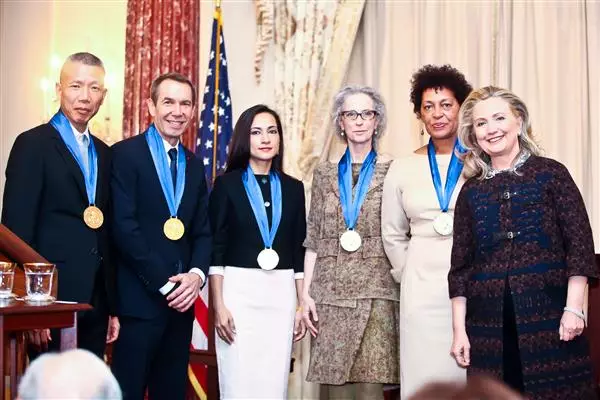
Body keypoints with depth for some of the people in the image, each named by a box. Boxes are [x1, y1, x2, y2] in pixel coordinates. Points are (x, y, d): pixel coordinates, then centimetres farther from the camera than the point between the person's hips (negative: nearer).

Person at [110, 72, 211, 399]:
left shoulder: (194, 165, 15)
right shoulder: (126, 154, -4)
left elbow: (203, 231, 13)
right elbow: (124, 226, -12)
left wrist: (196, 274, -6)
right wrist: (163, 283, -14)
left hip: (181, 298, 6)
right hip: (140, 297, -6)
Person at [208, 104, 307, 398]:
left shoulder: (293, 188, 10)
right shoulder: (227, 183, 1)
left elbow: (299, 251, 12)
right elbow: (215, 247, -2)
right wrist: (218, 305, -9)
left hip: (281, 294, 3)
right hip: (238, 290, -3)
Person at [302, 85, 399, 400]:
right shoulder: (325, 174, 11)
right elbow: (313, 239, 10)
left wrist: (405, 287, -6)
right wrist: (306, 293, 3)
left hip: (376, 290, -2)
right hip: (331, 291, 2)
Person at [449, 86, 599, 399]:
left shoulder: (551, 173, 2)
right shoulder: (471, 192, 9)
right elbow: (461, 266, 9)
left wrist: (573, 308, -11)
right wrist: (459, 330, 4)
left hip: (548, 316, -2)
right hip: (489, 324, 2)